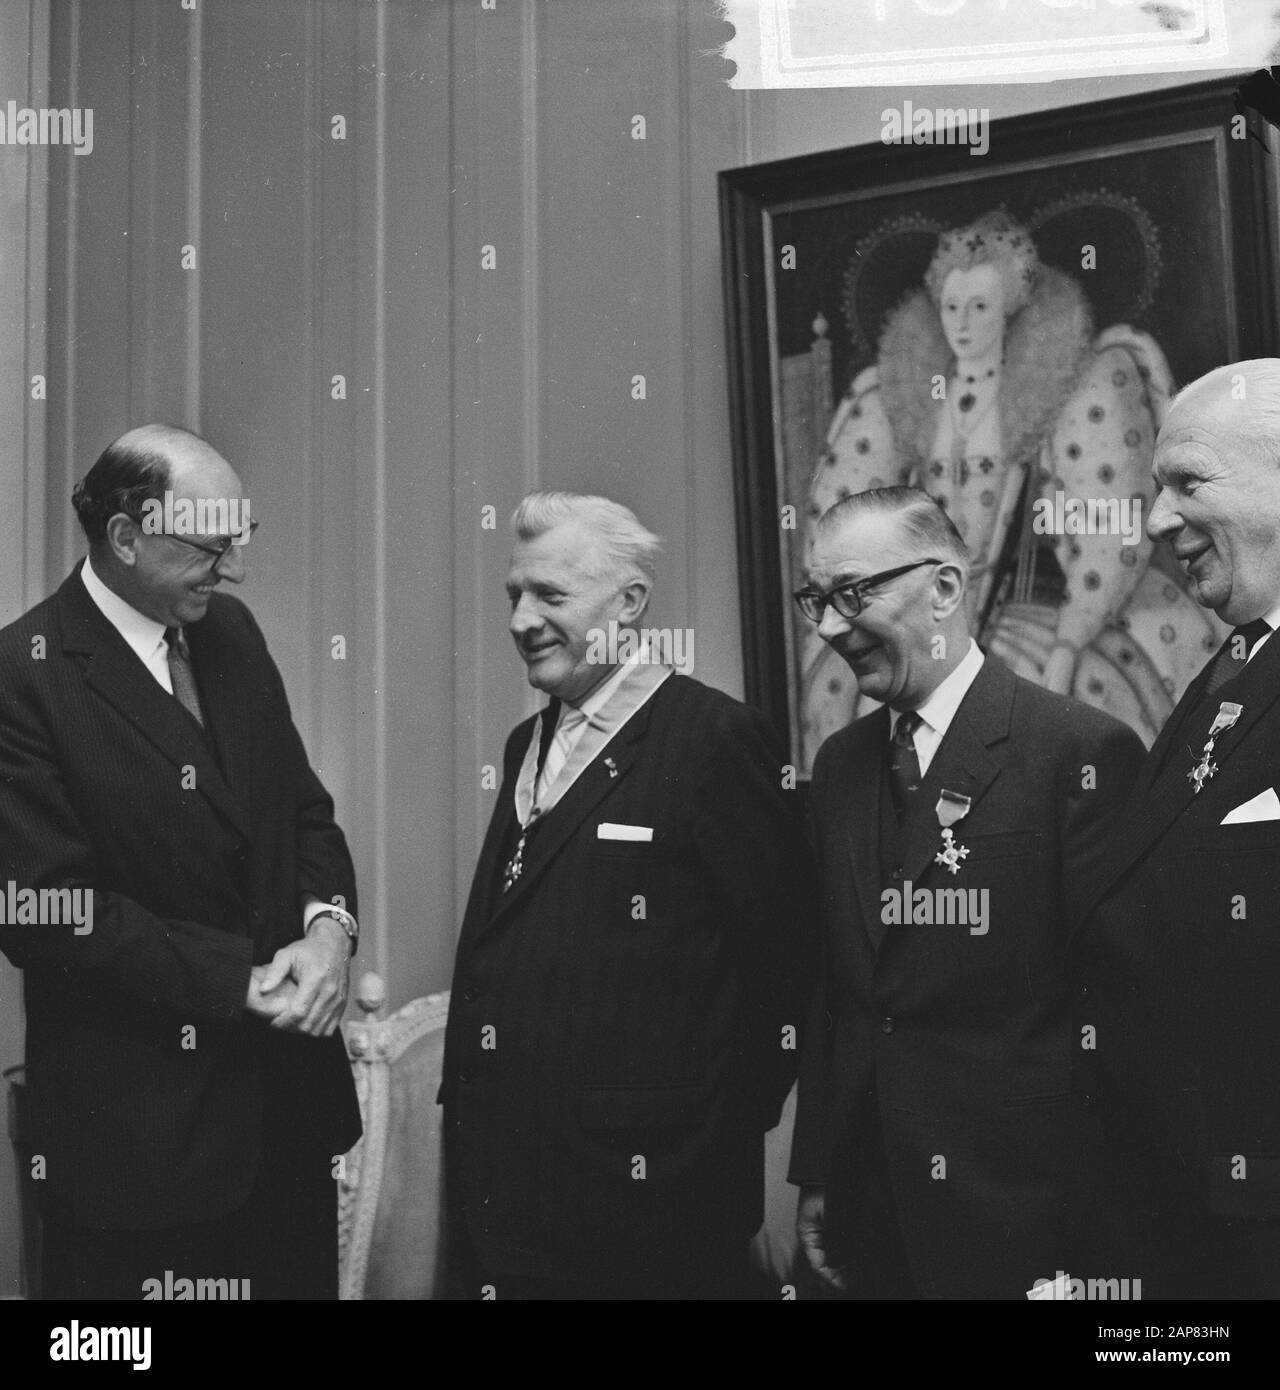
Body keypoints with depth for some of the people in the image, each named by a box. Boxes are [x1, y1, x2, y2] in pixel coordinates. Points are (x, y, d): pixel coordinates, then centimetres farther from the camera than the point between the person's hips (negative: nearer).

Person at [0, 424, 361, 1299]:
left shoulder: (230, 630, 7)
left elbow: (303, 805, 12)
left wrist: (330, 924, -8)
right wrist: (240, 980, -18)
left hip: (288, 1093, 6)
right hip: (137, 1120, -6)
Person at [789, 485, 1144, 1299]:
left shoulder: (1083, 753, -13)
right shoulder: (840, 764, 8)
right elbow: (834, 989, 11)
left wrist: (1088, 1243, -13)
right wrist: (816, 1175, 9)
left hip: (1017, 1223, -6)